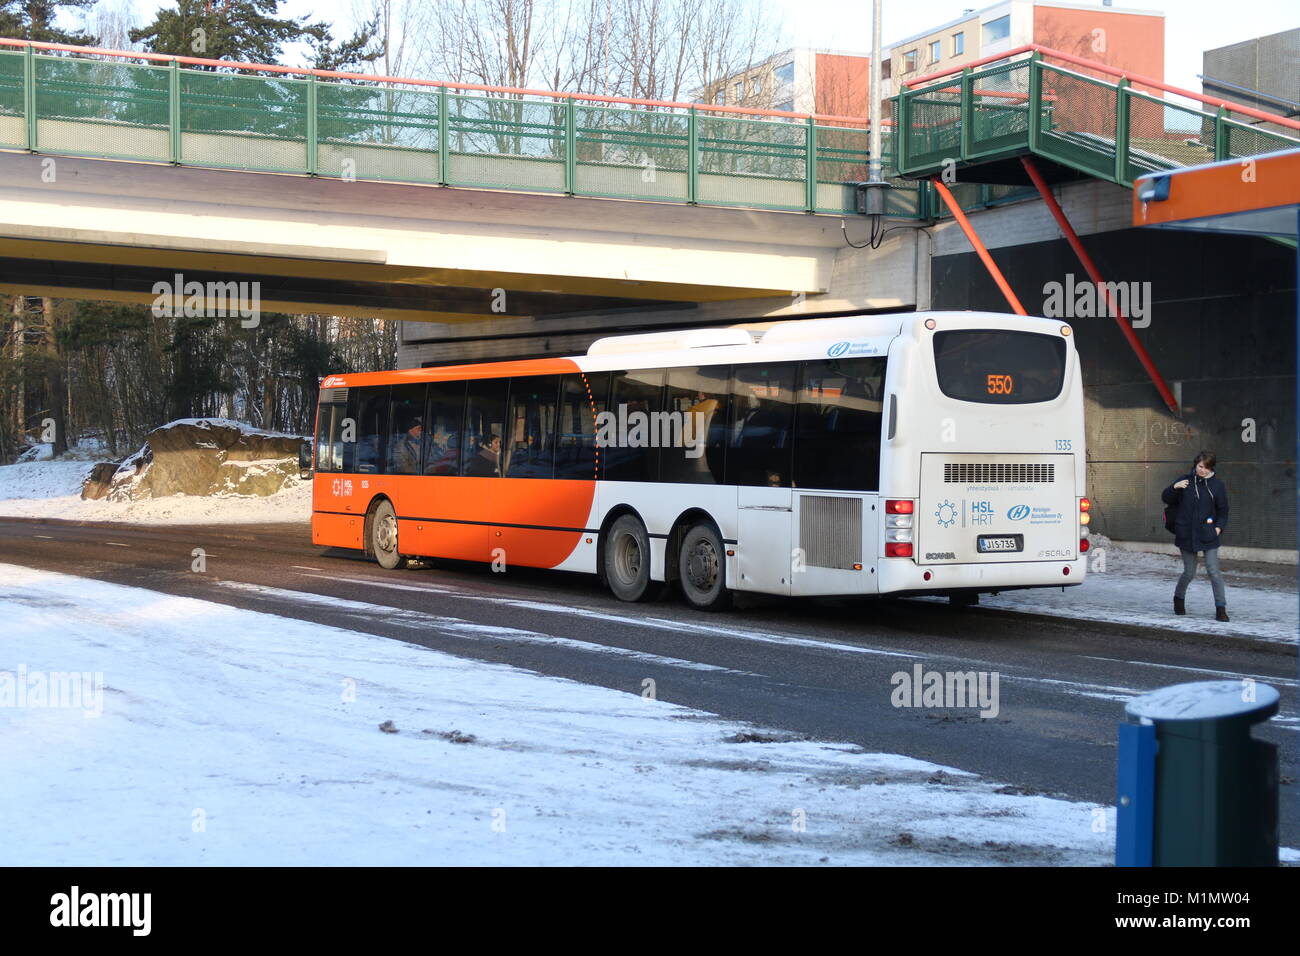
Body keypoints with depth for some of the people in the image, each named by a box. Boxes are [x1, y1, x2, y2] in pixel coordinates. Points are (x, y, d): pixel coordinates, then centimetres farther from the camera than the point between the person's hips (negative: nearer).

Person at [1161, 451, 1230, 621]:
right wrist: (1174, 487, -13)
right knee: (1189, 572, 8)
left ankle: (1220, 608, -2)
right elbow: (1166, 498, 7)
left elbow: (1223, 510, 8)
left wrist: (1219, 527, -6)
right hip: (1187, 535, 1)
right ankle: (1179, 597, 36)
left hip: (1208, 535, 0)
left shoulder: (1217, 484, 0)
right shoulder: (1186, 481, 1)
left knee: (1214, 571, -8)